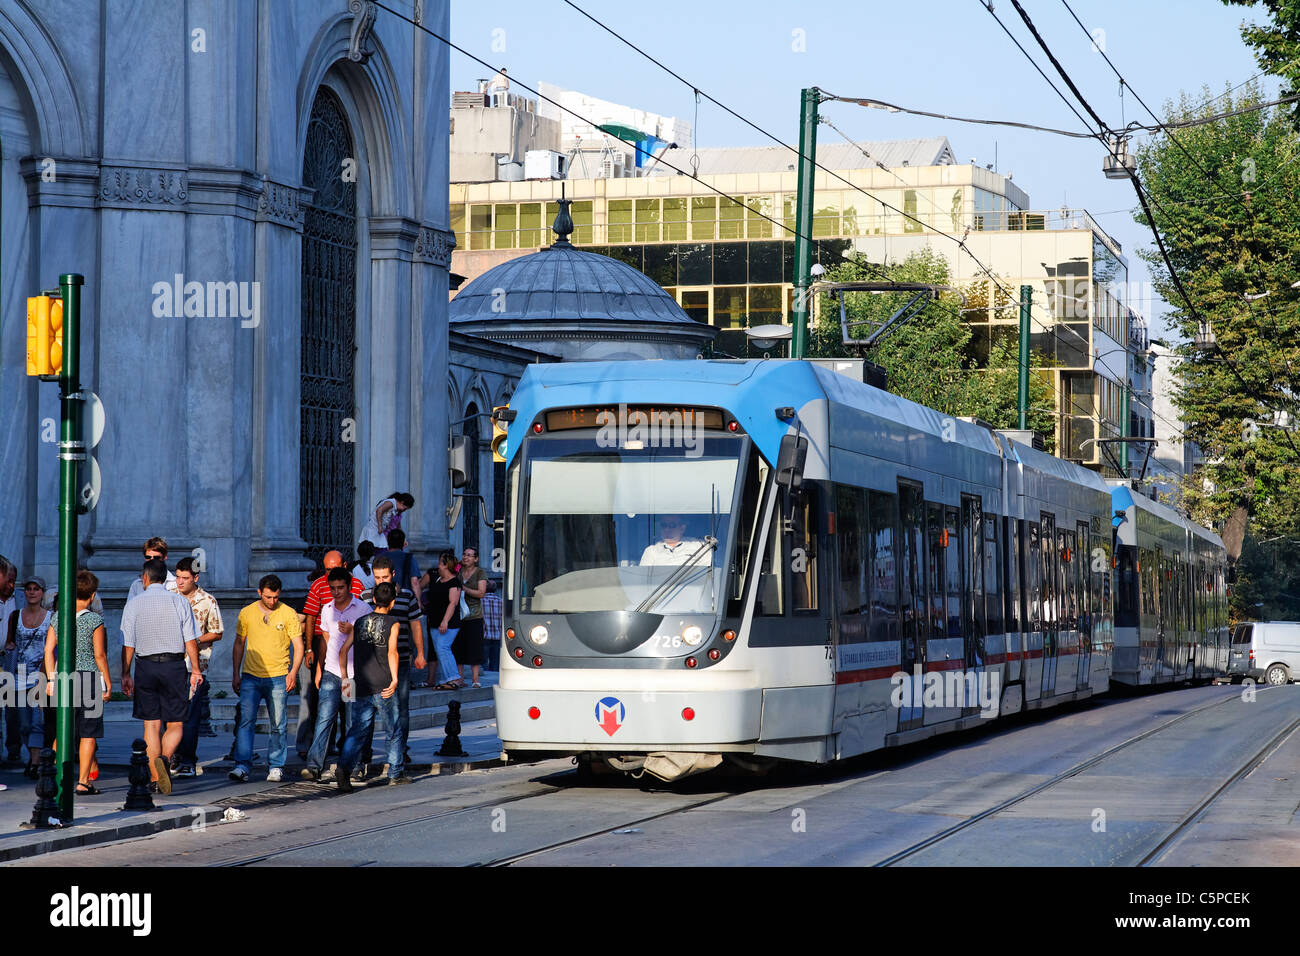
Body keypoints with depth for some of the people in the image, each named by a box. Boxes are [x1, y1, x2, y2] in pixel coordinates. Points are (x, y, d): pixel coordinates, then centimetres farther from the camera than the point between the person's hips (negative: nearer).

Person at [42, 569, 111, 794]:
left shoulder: (58, 617, 4)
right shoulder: (94, 620, -8)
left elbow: (49, 650, 4)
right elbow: (100, 655, -8)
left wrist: (52, 679, 11)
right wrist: (108, 683, 0)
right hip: (89, 677, -4)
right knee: (88, 733, 2)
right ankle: (83, 782, 0)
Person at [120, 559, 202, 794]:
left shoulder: (134, 604, 1)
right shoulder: (180, 602, 0)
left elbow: (128, 644, 1)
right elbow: (191, 642, -2)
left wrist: (125, 674, 7)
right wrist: (195, 671, 5)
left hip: (145, 666, 1)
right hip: (174, 665, -1)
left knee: (151, 724, 7)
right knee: (175, 724, 4)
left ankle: (156, 777, 6)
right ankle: (164, 759, -24)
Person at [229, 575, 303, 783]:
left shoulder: (288, 614, 1)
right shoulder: (247, 613, 5)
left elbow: (298, 645, 1)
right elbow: (239, 644, 14)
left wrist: (294, 671, -12)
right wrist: (236, 674, 9)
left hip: (278, 678, -1)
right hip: (251, 676, 1)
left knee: (278, 725, 3)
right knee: (246, 721, -10)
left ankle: (276, 766, 14)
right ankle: (242, 766, -13)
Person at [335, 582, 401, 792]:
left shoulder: (360, 622, 11)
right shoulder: (392, 623, -2)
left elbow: (343, 650, 8)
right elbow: (392, 652, -16)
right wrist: (394, 679, -22)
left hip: (363, 688, 4)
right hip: (384, 688, -4)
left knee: (359, 730, 1)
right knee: (394, 730, 12)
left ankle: (344, 765, -22)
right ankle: (395, 773, 19)